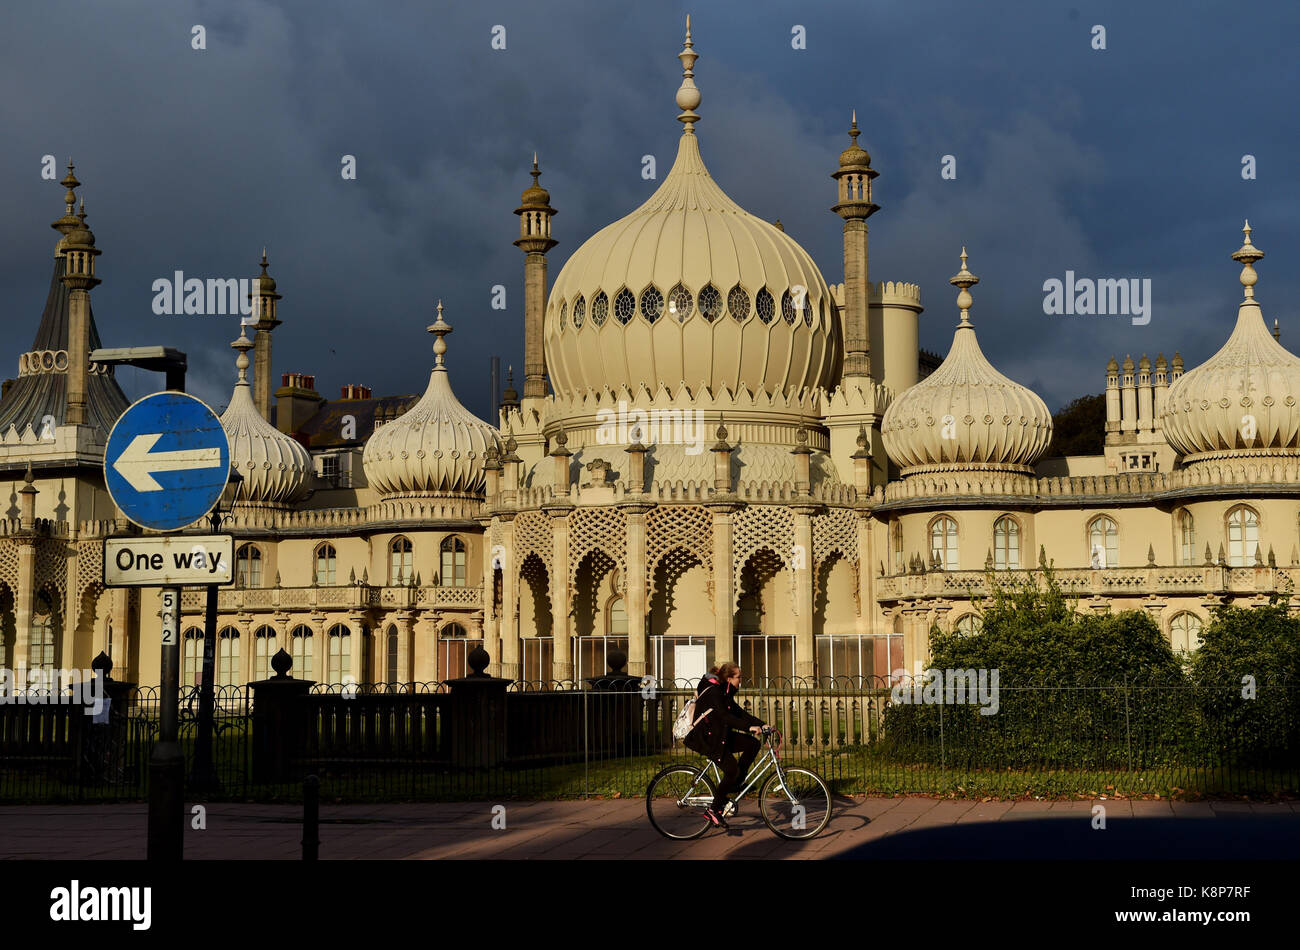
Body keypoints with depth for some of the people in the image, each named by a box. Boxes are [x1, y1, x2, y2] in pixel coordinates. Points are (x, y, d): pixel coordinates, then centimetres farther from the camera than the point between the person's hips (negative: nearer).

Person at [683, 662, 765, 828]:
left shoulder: (725, 692, 13)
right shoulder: (712, 692, -18)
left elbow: (739, 713, 13)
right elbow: (725, 717, -29)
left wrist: (761, 724, 2)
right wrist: (748, 727, -35)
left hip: (720, 735, 9)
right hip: (706, 738, -9)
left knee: (753, 744, -3)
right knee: (732, 769, -17)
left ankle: (732, 787, 2)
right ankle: (713, 809, -6)